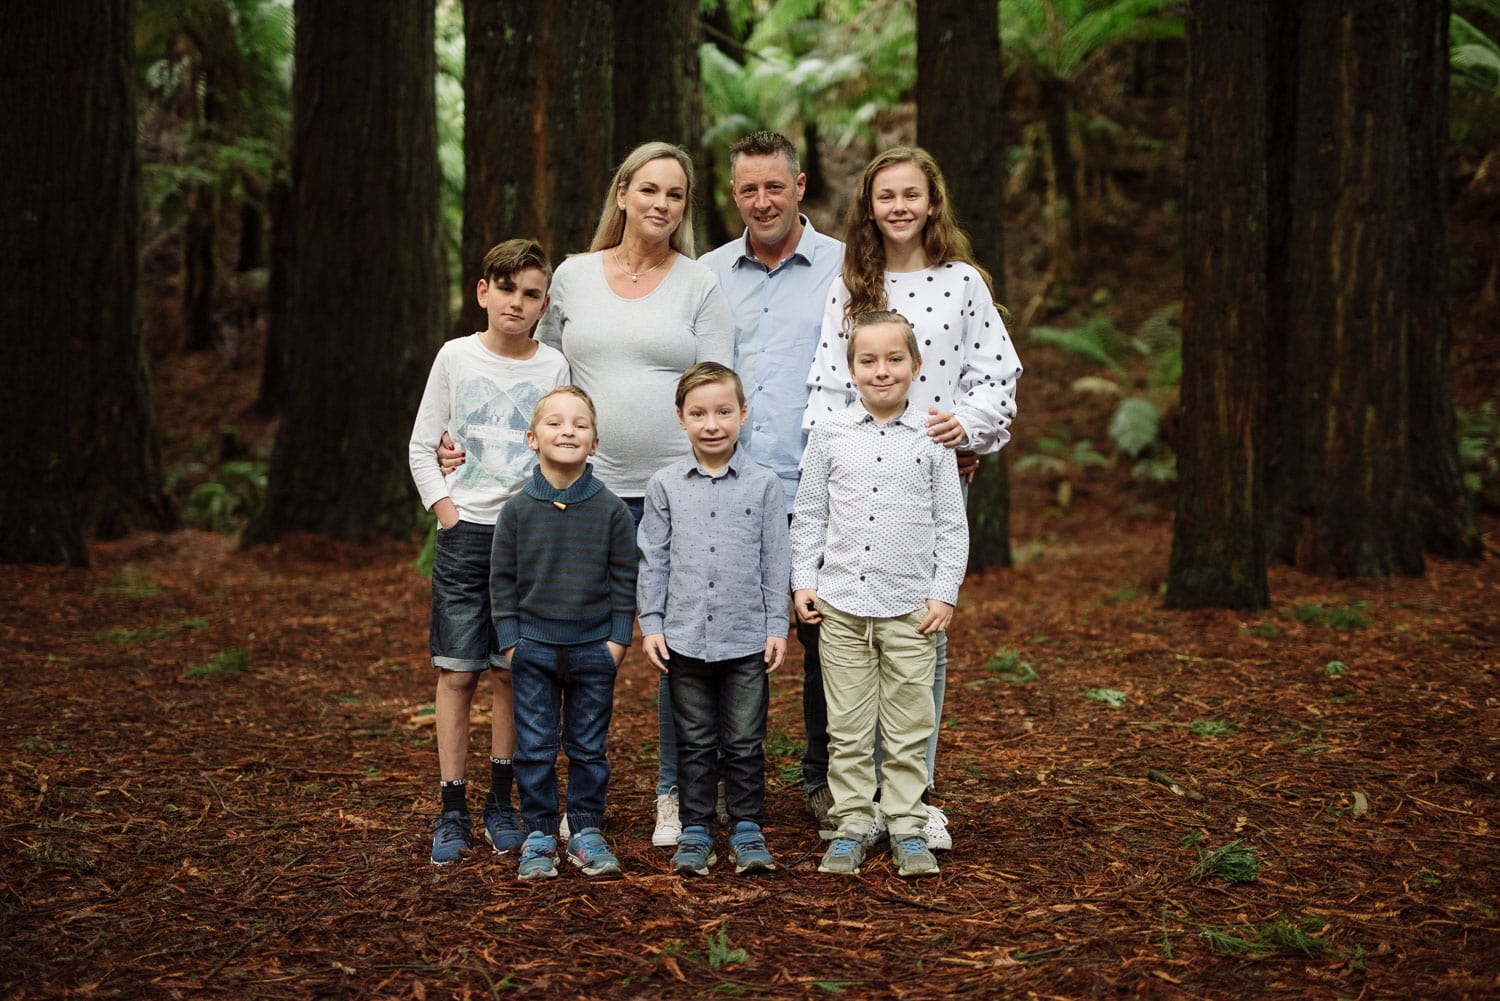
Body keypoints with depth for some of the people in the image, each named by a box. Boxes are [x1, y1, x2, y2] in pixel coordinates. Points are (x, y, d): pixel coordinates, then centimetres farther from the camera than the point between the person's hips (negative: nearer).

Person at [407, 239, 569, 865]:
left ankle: (500, 803, 17)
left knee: (510, 673, 4)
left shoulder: (552, 367, 4)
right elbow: (421, 446, 6)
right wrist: (444, 507, -5)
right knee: (457, 673, -2)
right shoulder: (456, 357, 2)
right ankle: (452, 812, 6)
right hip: (465, 532, -1)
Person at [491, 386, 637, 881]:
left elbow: (625, 578, 2)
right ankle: (539, 836, 15)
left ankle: (586, 831, 20)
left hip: (594, 648, 0)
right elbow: (502, 579, 2)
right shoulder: (518, 510, -2)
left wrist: (618, 639, -3)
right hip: (533, 647, 0)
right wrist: (510, 641, -3)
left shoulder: (611, 510, -2)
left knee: (589, 748, 8)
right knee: (535, 749, 4)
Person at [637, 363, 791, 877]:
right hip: (684, 638, 1)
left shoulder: (763, 484, 1)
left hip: (747, 640, -1)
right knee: (695, 742, 9)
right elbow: (653, 560, 6)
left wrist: (777, 627, 0)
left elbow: (776, 561, 3)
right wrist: (651, 624, 1)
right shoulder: (665, 486, 3)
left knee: (744, 742, 6)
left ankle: (747, 829, 17)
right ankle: (696, 830, 18)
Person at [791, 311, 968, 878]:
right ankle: (851, 826, 16)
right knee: (847, 728, 6)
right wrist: (803, 582, 3)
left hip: (910, 608, -1)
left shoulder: (932, 439, 1)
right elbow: (808, 515, 9)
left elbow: (952, 524, 4)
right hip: (841, 604, 1)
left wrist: (945, 594, -1)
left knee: (908, 730, 4)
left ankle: (907, 829, 14)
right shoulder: (830, 434, 3)